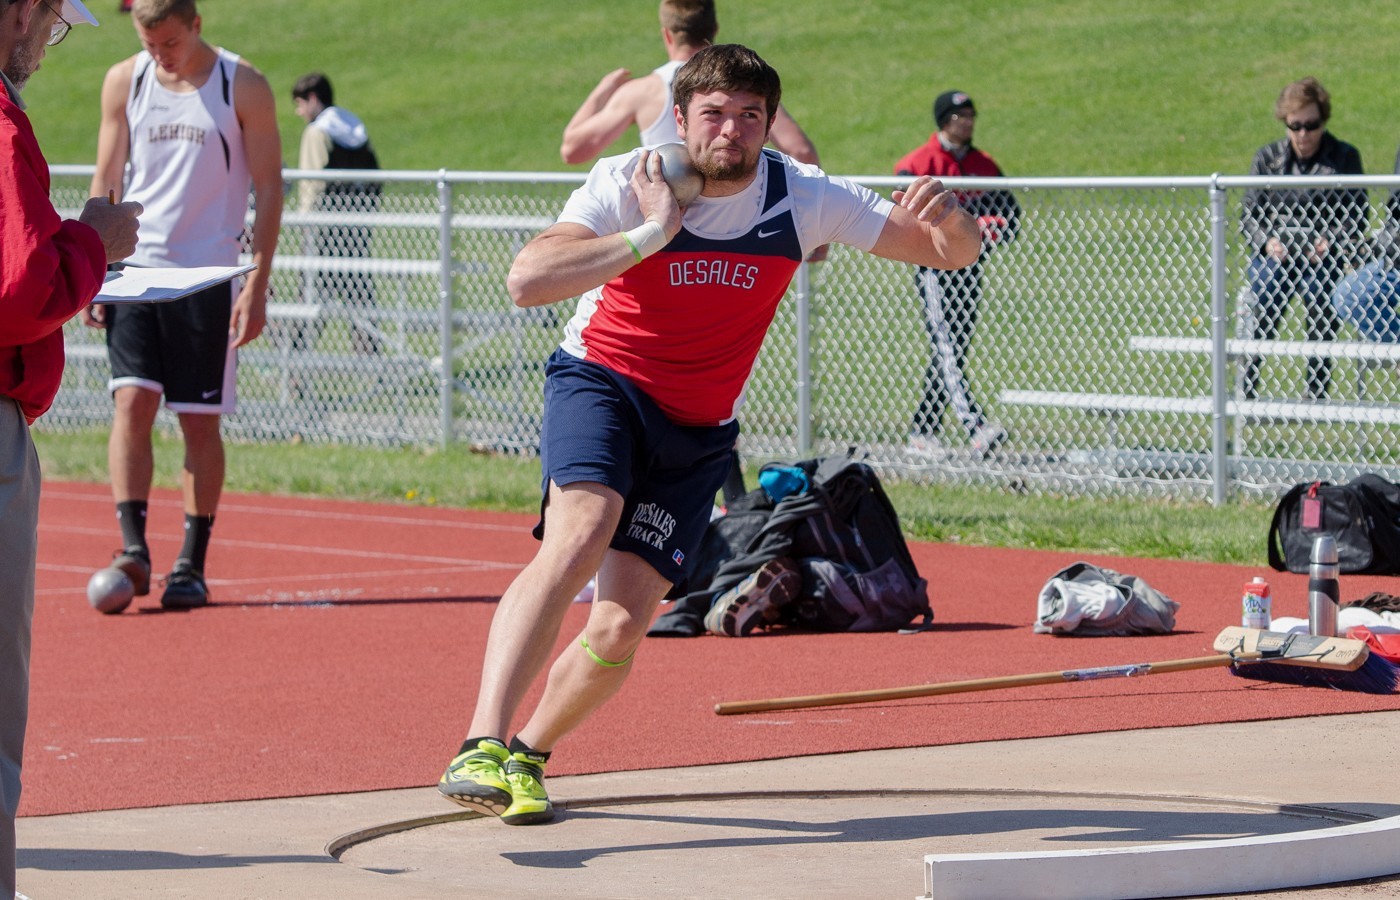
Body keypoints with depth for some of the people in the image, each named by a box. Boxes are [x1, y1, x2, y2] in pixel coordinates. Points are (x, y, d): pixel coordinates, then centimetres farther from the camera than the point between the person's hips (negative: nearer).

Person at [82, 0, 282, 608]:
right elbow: (105, 180, 11)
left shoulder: (243, 88, -2)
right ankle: (133, 549, -15)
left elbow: (268, 189, -1)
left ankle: (192, 565, 7)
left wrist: (257, 284, -8)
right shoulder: (124, 81, 6)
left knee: (200, 420, 1)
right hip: (135, 268, 2)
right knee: (132, 401, -12)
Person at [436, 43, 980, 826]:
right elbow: (526, 281, -32)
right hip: (601, 381, -3)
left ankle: (529, 756, 23)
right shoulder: (628, 186, -17)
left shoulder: (802, 198, -9)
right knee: (579, 536, -33)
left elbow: (956, 255, -7)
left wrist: (947, 217, -32)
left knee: (619, 631, -6)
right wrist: (651, 235, -35)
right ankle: (481, 748, -41)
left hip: (698, 435, 3)